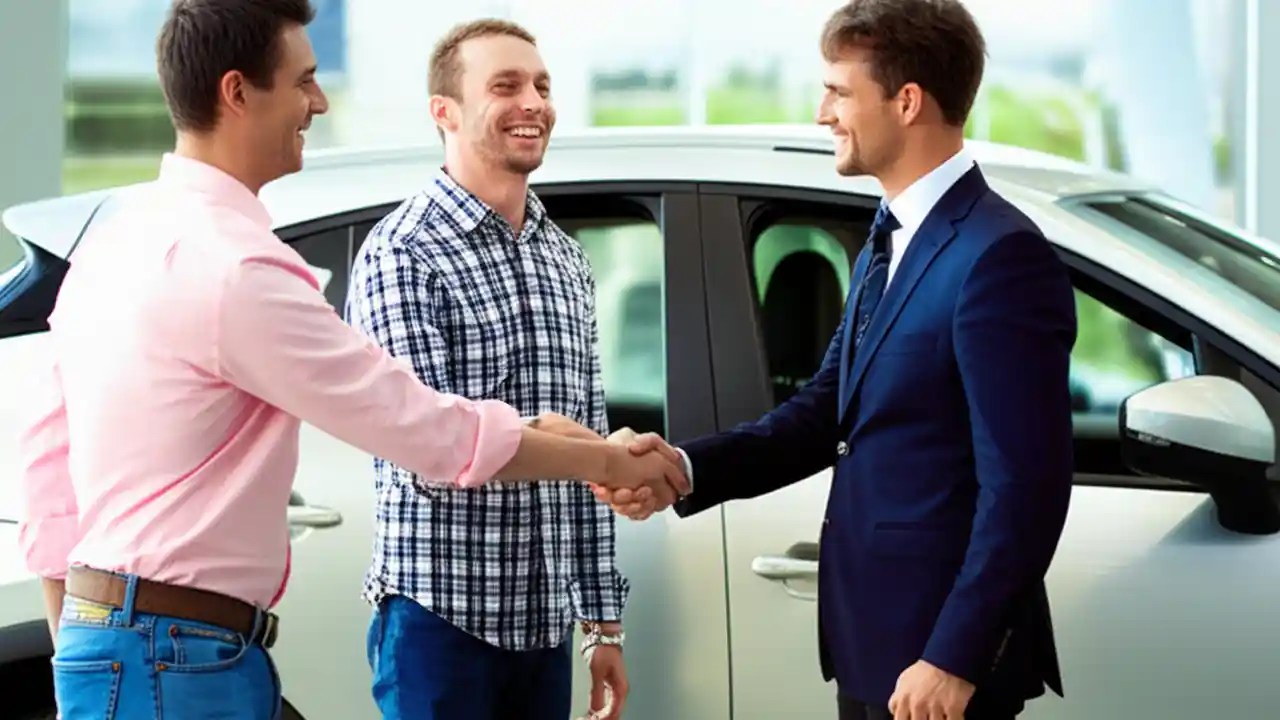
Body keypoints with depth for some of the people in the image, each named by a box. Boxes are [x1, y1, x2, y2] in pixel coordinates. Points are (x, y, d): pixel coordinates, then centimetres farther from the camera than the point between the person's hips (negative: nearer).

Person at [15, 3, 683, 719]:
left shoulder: (115, 236, 11)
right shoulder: (234, 265, -18)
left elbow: (48, 456, 15)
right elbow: (428, 429, -15)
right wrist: (607, 461, -3)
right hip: (175, 659, -9)